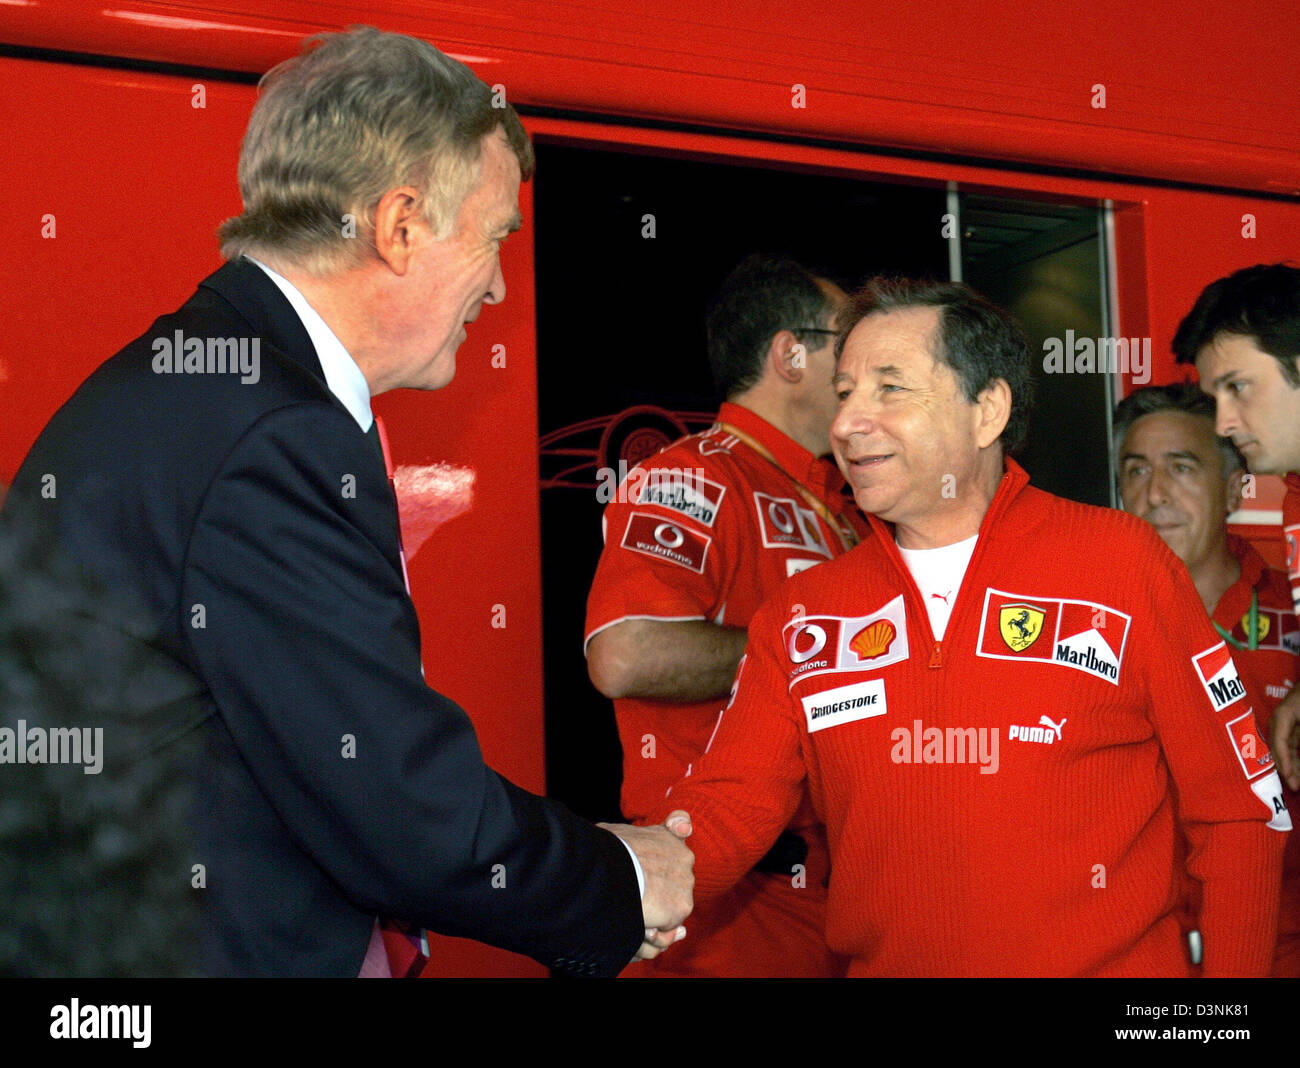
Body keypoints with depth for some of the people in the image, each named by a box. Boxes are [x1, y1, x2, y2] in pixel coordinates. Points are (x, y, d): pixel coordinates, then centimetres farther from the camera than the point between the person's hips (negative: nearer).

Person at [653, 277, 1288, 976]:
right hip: (882, 961, 2)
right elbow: (727, 806, 0)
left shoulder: (1120, 561, -2)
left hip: (1121, 983, -2)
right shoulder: (800, 615, 6)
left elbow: (1239, 814, -2)